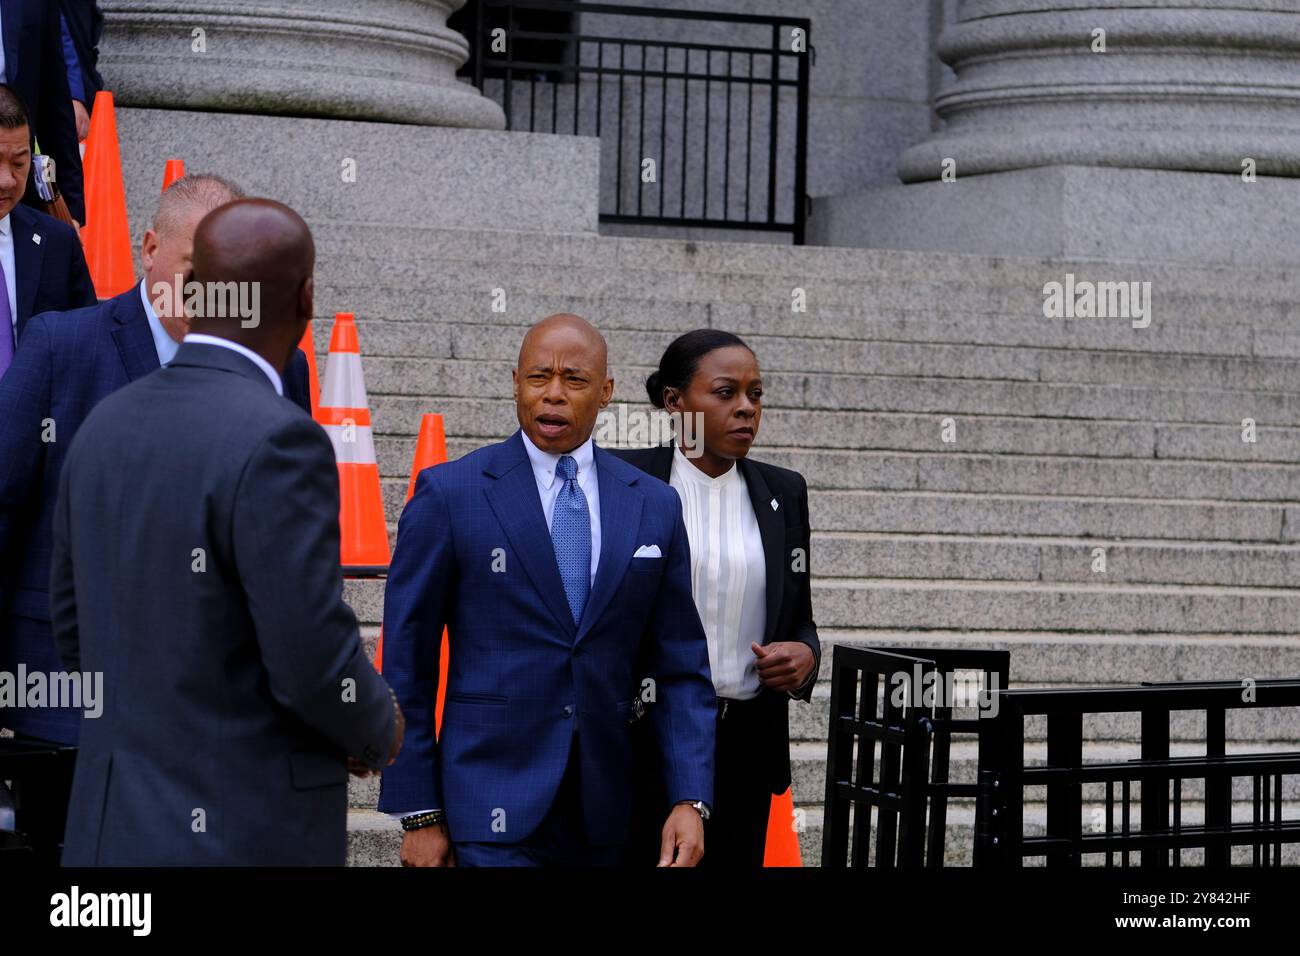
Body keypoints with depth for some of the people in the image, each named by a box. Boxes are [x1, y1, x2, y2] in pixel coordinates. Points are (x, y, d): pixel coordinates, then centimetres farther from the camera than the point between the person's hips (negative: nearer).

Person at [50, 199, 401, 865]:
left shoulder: (107, 427, 5)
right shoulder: (275, 442, -19)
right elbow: (316, 664, -19)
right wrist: (378, 729, 2)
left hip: (118, 831, 8)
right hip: (253, 839, -8)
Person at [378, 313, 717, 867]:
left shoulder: (654, 506, 7)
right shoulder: (449, 493, -2)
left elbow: (681, 669, 9)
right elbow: (406, 661, -2)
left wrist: (689, 800, -3)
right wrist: (418, 814, -5)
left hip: (604, 816, 4)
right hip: (496, 809, -3)